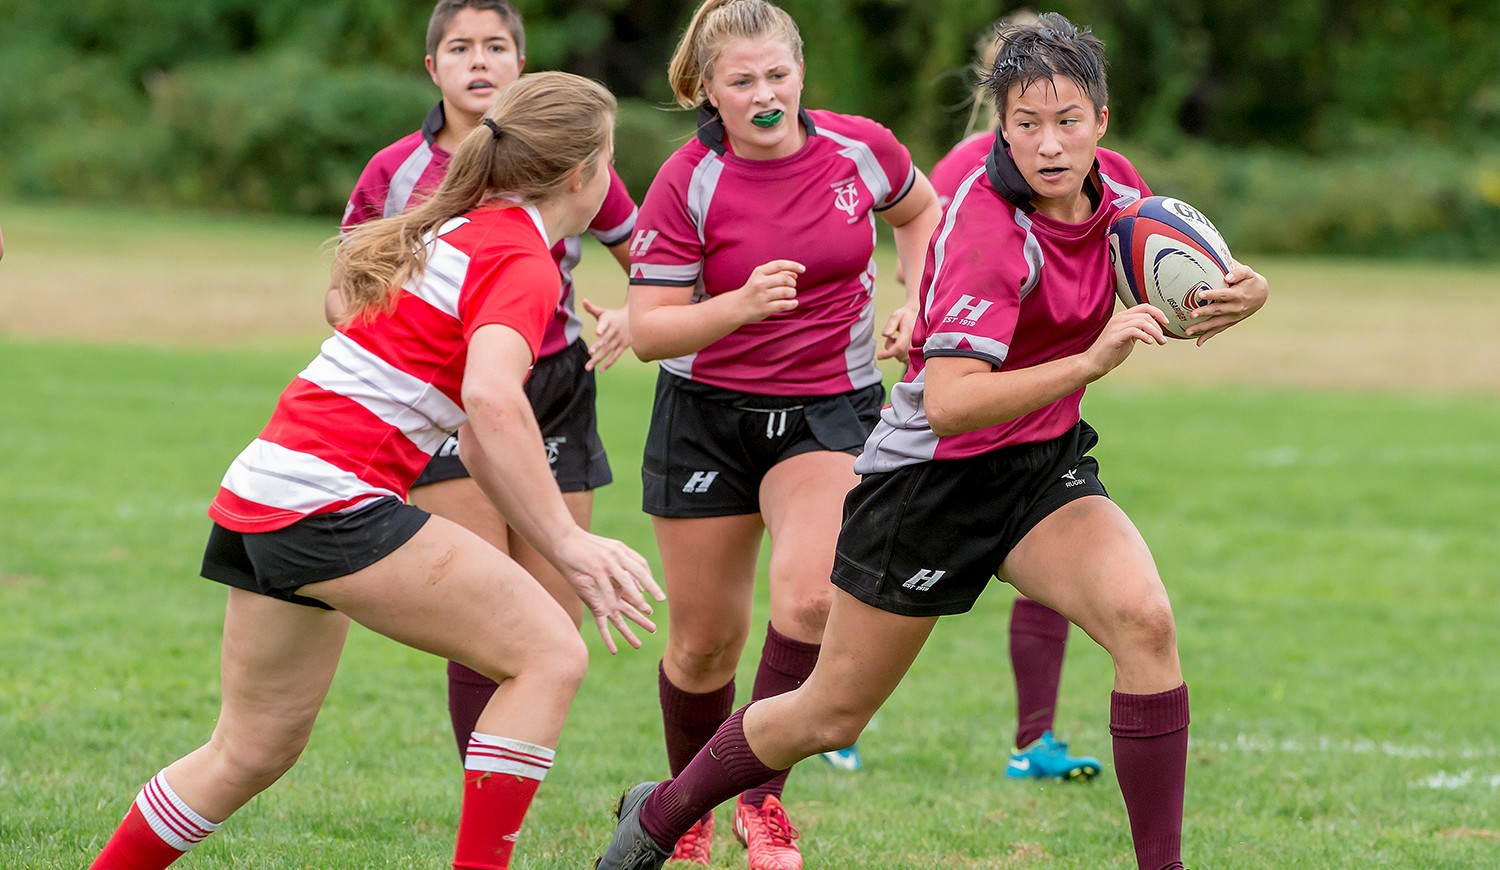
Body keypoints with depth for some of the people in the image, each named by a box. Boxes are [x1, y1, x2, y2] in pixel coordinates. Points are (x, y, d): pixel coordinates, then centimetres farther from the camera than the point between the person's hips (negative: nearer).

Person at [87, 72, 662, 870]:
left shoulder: (462, 232, 20)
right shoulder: (522, 262, -9)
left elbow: (478, 437, 23)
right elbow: (492, 399, -28)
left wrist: (565, 560, 19)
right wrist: (567, 541, -27)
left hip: (260, 502, 10)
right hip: (331, 503, -10)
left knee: (252, 752, 20)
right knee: (550, 654, -7)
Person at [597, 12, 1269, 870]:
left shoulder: (1116, 185, -6)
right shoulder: (987, 229, -29)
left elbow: (1158, 298, 14)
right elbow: (947, 403, -36)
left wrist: (1233, 295, -8)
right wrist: (1089, 362, -43)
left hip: (1044, 462, 5)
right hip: (935, 472, -5)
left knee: (1144, 617, -23)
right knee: (834, 713, 9)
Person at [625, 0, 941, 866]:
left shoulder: (860, 149, -8)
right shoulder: (687, 184, -14)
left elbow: (921, 212, 16)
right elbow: (649, 330, -14)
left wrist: (916, 304, 1)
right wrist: (741, 306, -31)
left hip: (831, 407, 0)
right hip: (707, 413, 0)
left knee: (811, 597, -24)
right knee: (705, 638, 5)